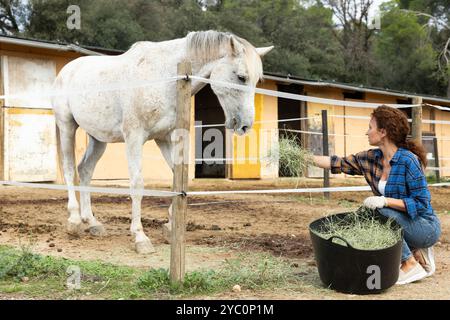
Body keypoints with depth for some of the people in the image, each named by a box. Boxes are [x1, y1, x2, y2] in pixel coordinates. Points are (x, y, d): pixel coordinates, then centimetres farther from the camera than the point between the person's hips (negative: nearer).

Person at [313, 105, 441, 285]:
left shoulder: (408, 160, -22)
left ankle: (410, 265, -11)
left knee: (378, 212, -26)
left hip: (425, 227, -8)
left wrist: (385, 201, -30)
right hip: (399, 223, 8)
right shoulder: (371, 159, -1)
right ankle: (415, 253, 9)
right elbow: (338, 164, 5)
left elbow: (421, 203, -23)